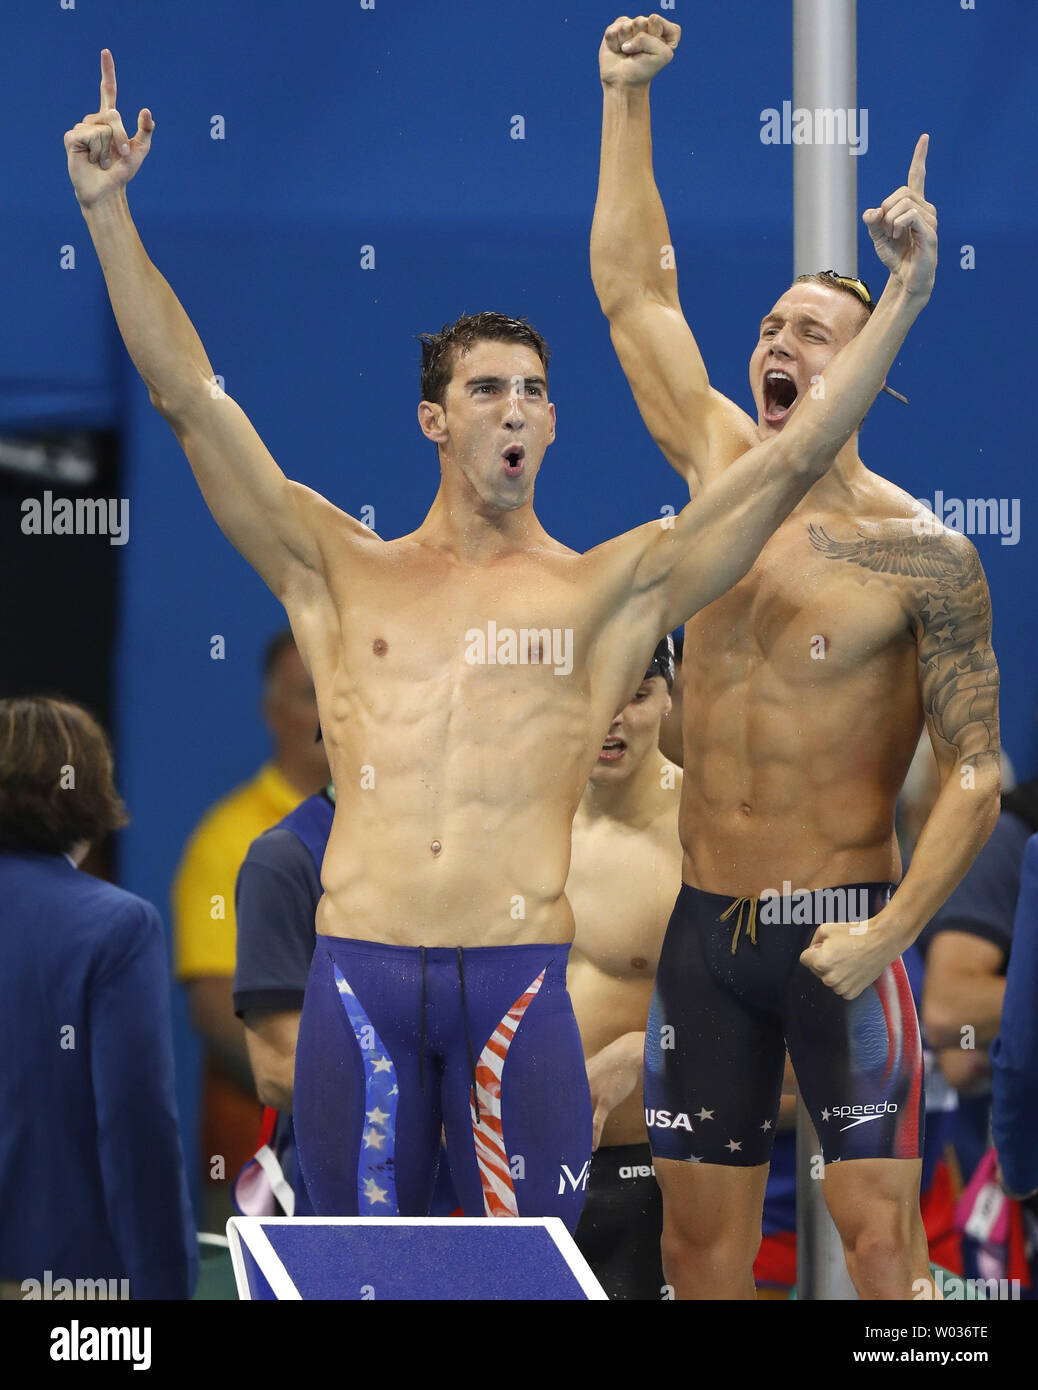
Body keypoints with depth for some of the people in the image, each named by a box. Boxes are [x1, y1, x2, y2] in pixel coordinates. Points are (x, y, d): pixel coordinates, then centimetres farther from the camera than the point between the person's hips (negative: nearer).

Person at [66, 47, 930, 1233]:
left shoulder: (606, 592, 9)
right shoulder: (343, 575, 12)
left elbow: (794, 456, 5)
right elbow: (190, 401, 7)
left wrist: (903, 300, -2)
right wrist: (107, 213, 0)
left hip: (517, 987, -1)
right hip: (359, 978, 1)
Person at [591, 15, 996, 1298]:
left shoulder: (918, 553, -9)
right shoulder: (721, 471, 7)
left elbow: (976, 775, -10)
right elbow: (633, 291, 13)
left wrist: (889, 932, -20)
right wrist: (627, 98, 10)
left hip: (838, 930, -5)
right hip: (705, 921, 5)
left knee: (880, 1239, -10)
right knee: (700, 1240, 6)